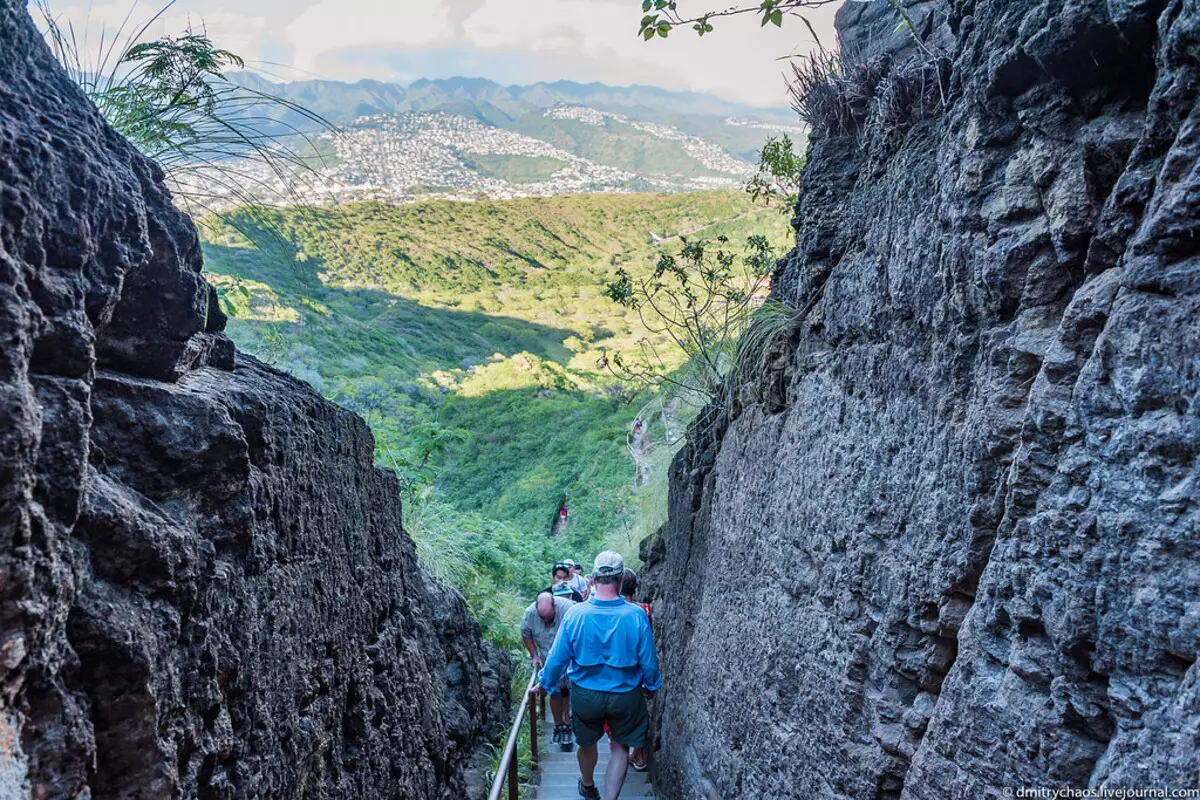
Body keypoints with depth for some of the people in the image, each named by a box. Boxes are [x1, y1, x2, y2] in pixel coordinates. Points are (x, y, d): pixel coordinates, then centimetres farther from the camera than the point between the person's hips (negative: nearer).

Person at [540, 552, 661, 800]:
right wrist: (651, 686, 9)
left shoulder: (576, 614, -19)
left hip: (586, 694, 2)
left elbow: (558, 657, -9)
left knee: (587, 743, 26)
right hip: (626, 695, -2)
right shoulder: (636, 616, -21)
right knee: (620, 747, 20)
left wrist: (546, 683, 9)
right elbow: (649, 661, -11)